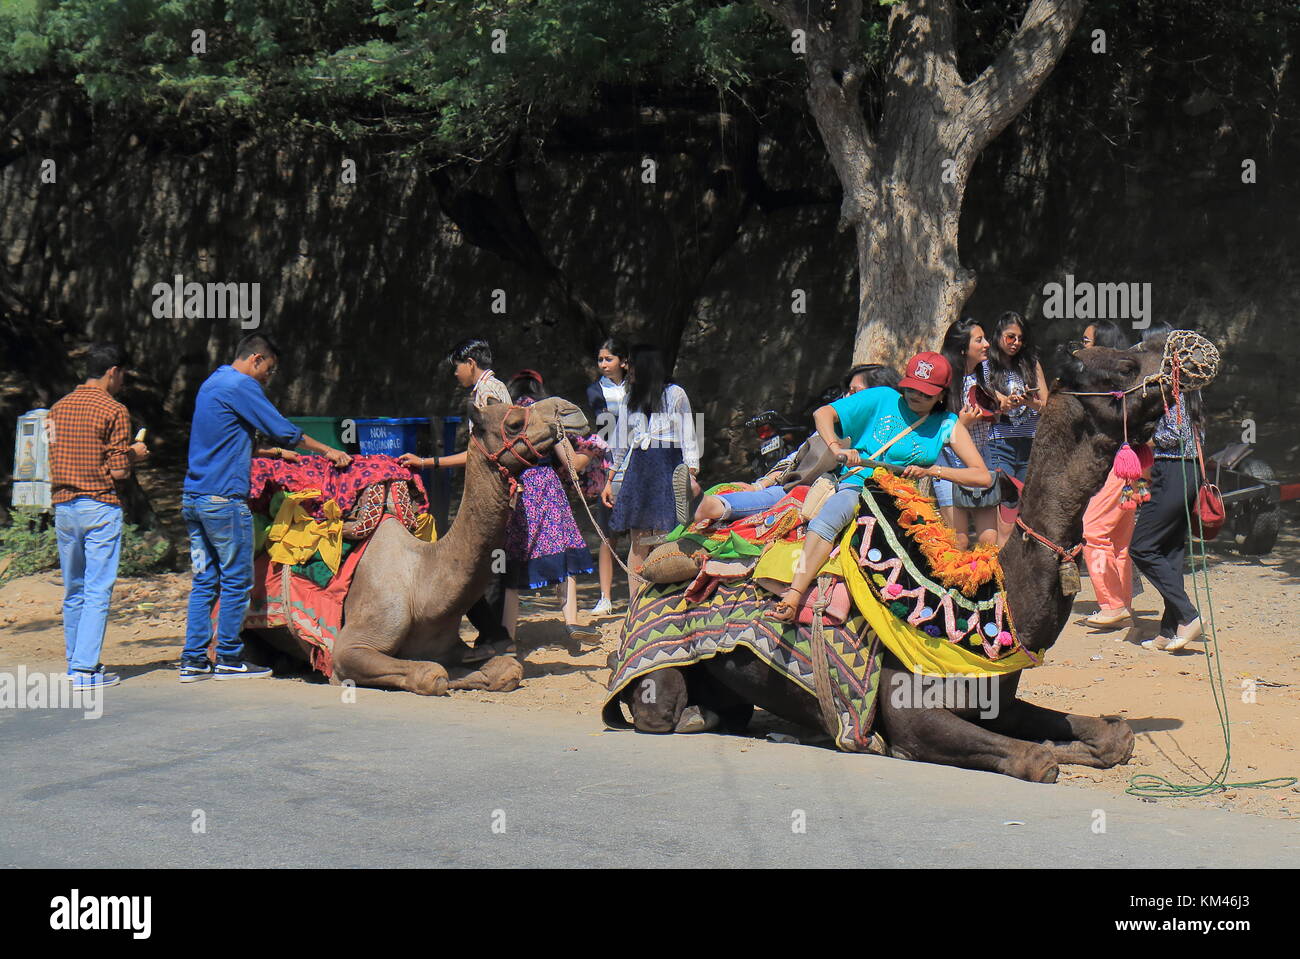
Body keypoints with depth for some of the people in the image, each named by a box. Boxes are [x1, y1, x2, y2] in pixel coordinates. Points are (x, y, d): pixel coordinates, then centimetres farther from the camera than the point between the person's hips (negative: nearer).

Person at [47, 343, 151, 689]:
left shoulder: (59, 407, 10)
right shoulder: (114, 411, -10)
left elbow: (55, 462, 14)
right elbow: (117, 471, -13)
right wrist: (134, 455, 8)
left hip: (63, 506, 7)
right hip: (99, 508, -7)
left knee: (73, 590, 14)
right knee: (98, 592, -3)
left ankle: (76, 663, 20)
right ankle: (86, 669, -6)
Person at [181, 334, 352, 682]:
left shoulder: (212, 383, 19)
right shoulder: (241, 386, -10)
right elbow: (284, 430, -9)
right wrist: (328, 451, 2)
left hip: (193, 498, 9)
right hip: (223, 498, -9)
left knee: (205, 581, 10)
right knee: (237, 581, -1)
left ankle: (193, 660, 9)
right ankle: (229, 659, 4)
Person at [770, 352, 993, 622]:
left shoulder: (947, 425, 12)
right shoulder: (883, 399, 8)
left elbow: (983, 476, 4)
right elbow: (823, 414, 3)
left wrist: (930, 471, -9)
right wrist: (837, 448, -17)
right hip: (858, 485, -4)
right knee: (826, 520, -36)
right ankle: (794, 595, -47)